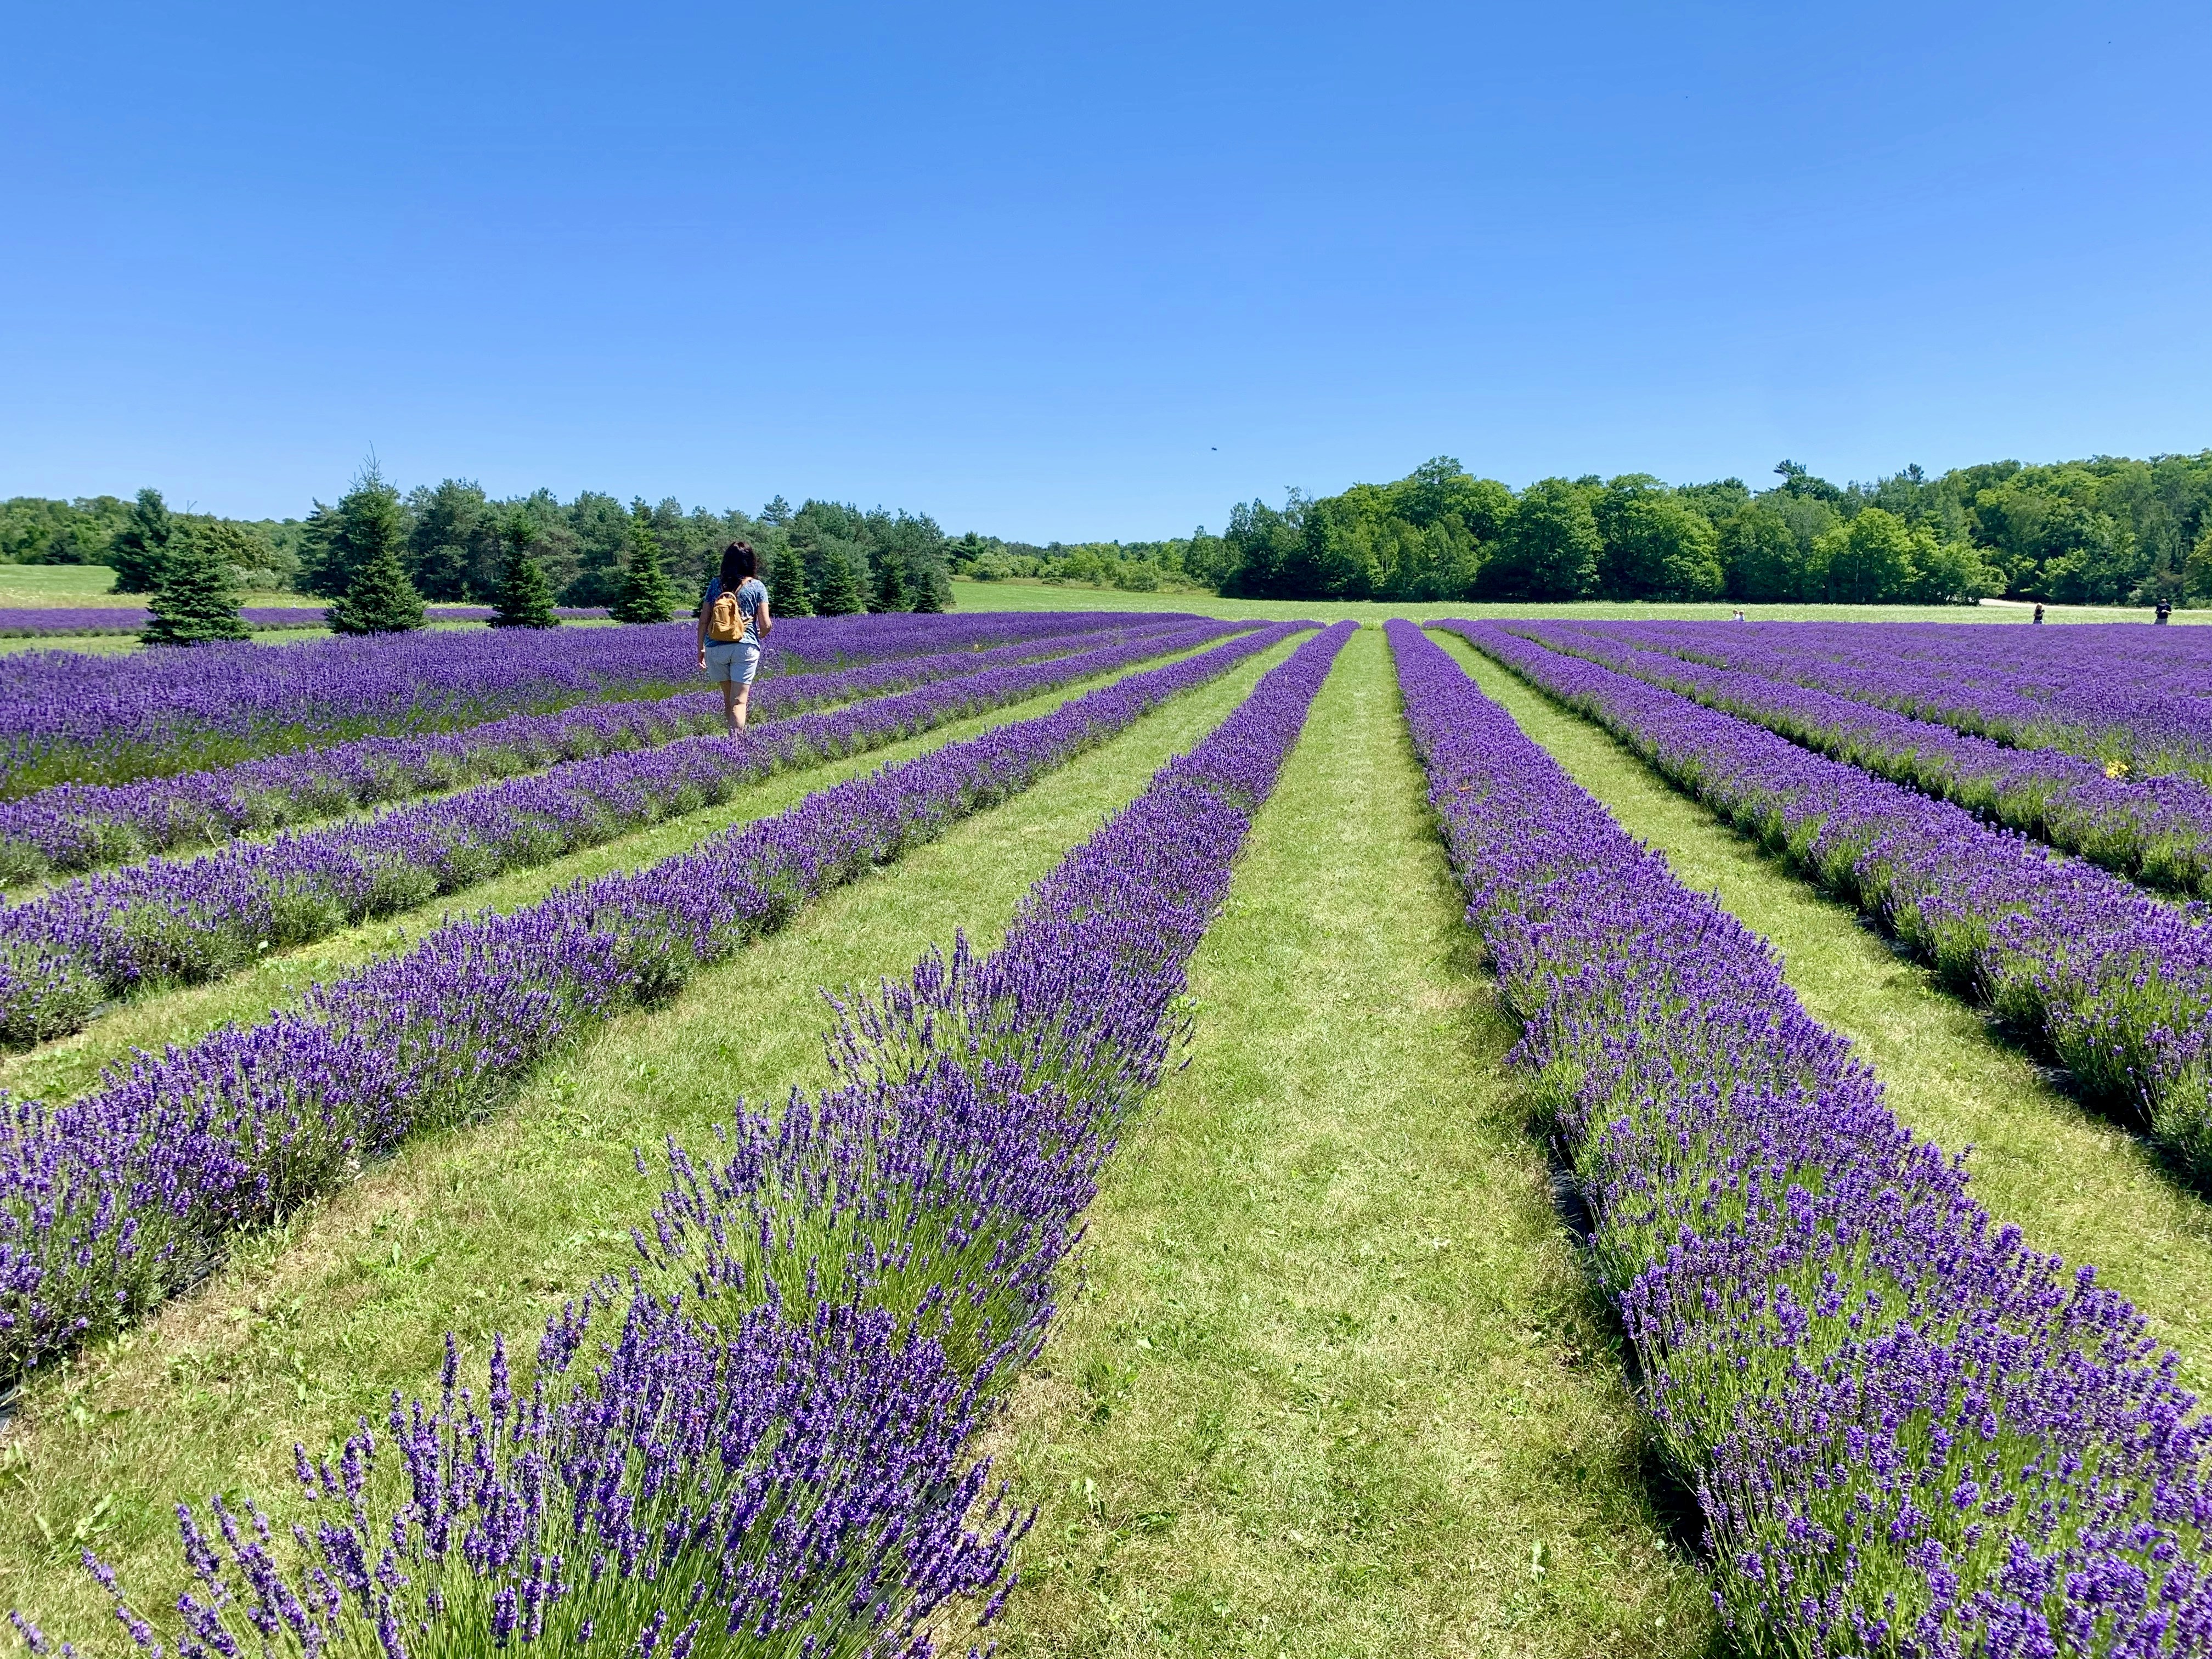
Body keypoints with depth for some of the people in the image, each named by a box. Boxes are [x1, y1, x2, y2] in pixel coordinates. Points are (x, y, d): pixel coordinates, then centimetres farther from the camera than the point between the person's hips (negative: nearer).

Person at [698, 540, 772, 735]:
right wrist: (760, 635, 17)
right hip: (745, 647, -2)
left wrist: (701, 649, 13)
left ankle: (736, 735, 26)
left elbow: (703, 621, 4)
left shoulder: (715, 584, 6)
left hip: (715, 648, 3)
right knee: (739, 701, -4)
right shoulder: (757, 586, 0)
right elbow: (766, 625, -5)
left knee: (728, 697, 18)